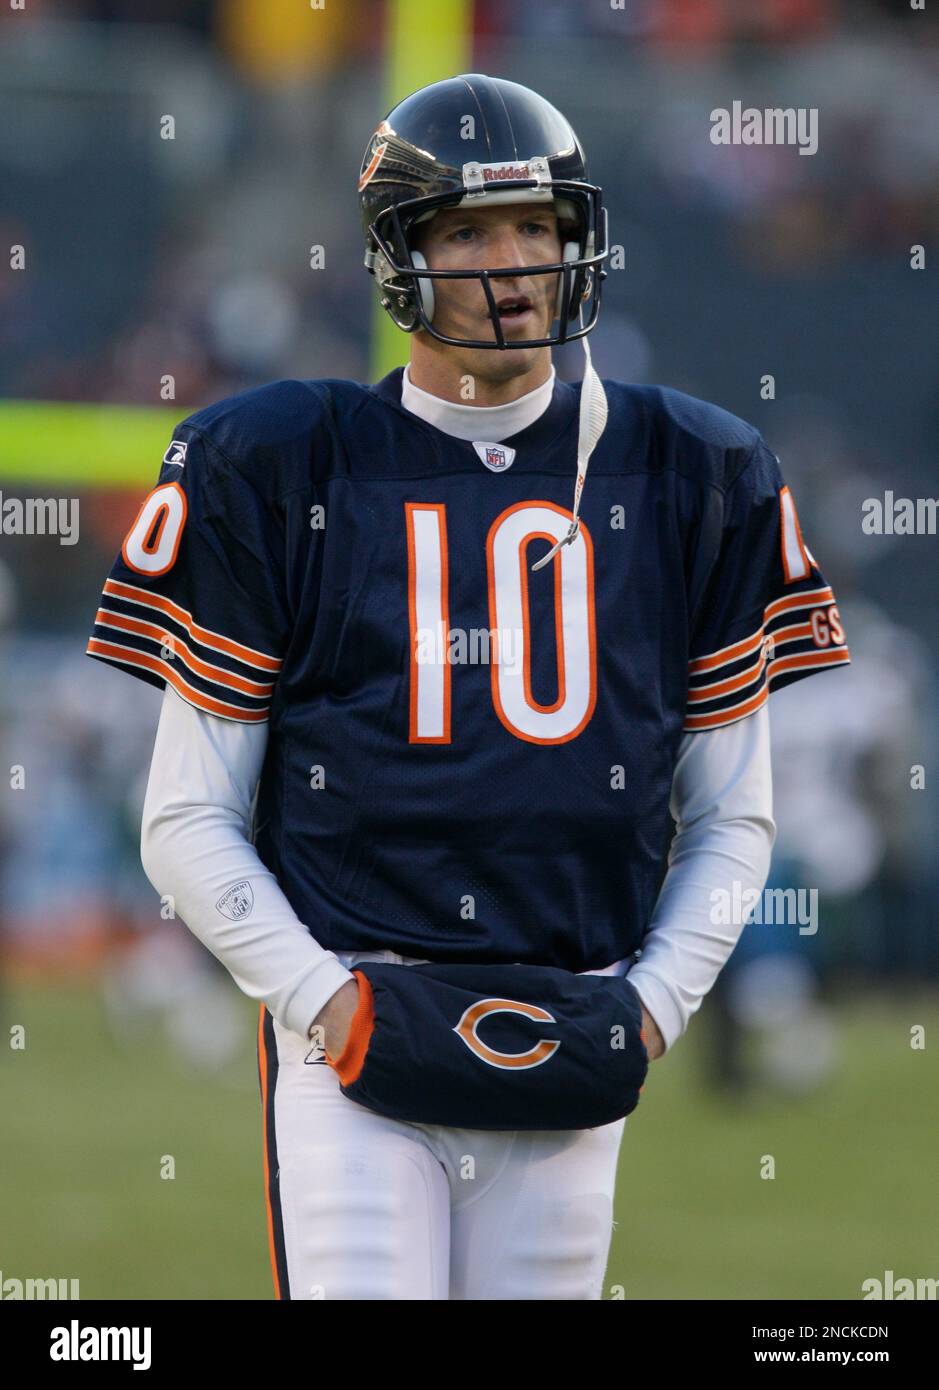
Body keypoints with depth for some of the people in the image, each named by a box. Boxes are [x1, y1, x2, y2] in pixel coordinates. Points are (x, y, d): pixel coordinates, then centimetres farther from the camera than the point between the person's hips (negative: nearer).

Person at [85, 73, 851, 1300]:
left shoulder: (682, 478, 9)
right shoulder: (281, 471, 2)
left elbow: (730, 816, 15)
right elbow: (187, 822, 4)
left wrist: (653, 1003, 1)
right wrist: (322, 999, -7)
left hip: (569, 1062, 2)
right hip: (353, 1051, -2)